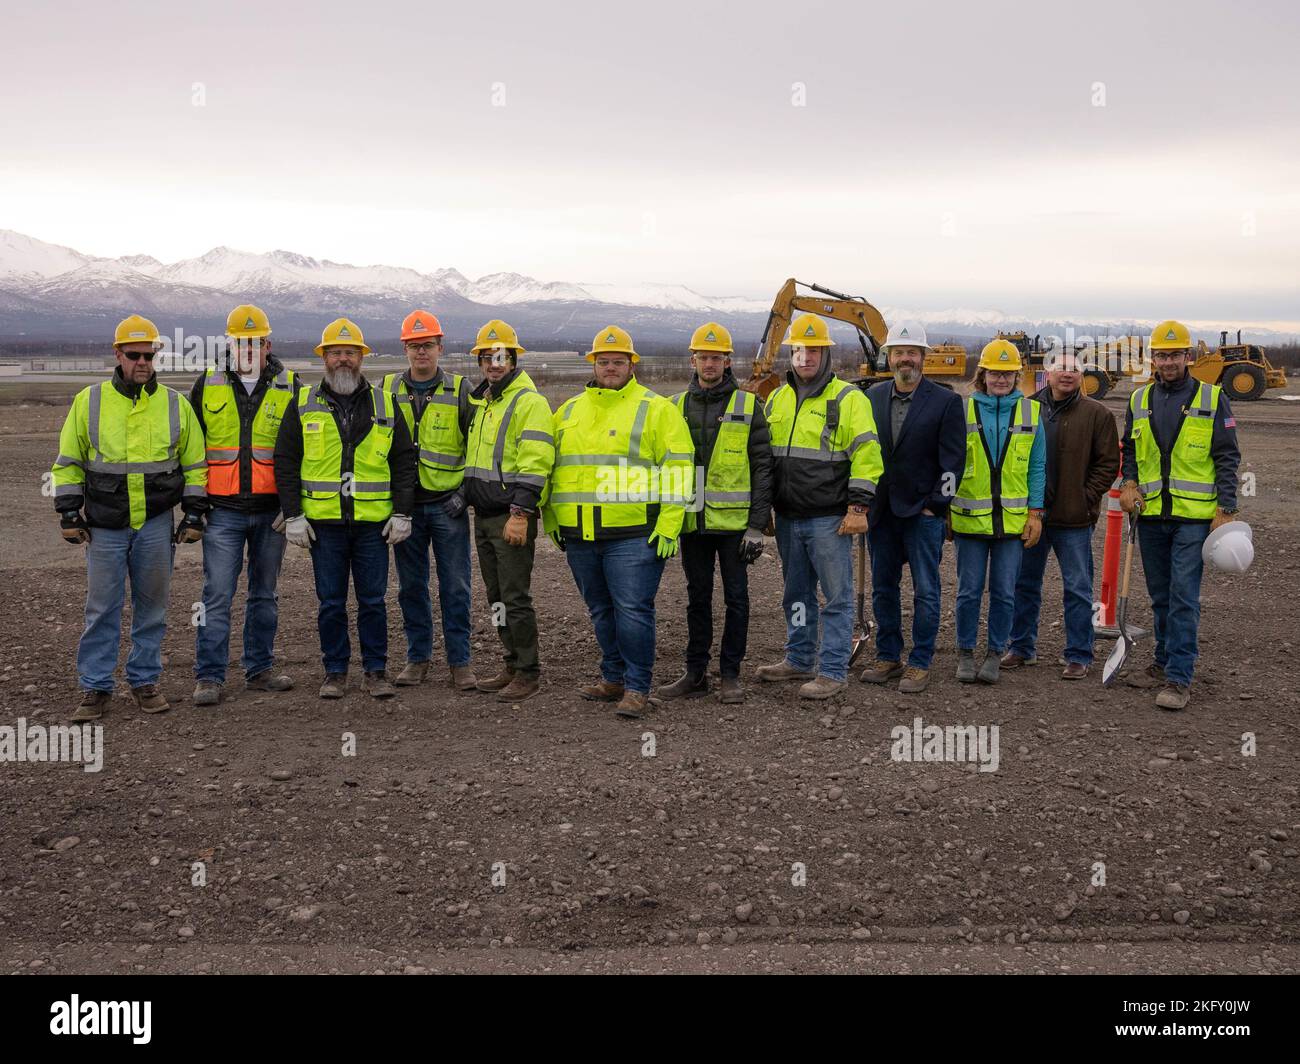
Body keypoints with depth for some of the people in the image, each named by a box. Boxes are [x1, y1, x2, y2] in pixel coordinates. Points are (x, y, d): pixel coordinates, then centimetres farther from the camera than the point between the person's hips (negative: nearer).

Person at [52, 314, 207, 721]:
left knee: (151, 606, 7)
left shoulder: (175, 405, 4)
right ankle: (95, 688, 9)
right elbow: (67, 463, 7)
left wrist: (194, 516, 4)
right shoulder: (88, 402, 2)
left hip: (156, 525, 1)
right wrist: (69, 514, 1)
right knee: (101, 608, 1)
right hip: (104, 526, -1)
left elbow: (195, 465, 10)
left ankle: (145, 680, 19)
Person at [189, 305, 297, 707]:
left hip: (271, 511, 1)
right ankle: (209, 677, 1)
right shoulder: (207, 385, 5)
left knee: (265, 594, 10)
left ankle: (259, 670, 21)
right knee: (217, 595, -4)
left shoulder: (289, 388, 4)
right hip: (223, 511, -1)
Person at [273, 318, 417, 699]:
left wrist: (402, 514, 1)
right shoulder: (303, 404, 6)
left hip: (374, 522, 0)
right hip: (323, 521, 0)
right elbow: (285, 462, 4)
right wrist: (293, 516, -3)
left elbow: (404, 461, 8)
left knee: (373, 600, 4)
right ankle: (335, 672, 16)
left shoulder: (384, 404, 8)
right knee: (331, 602, 6)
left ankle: (375, 672, 14)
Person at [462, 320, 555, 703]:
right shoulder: (482, 402, 18)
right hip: (484, 514, 9)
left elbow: (534, 464, -19)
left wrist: (519, 514, -23)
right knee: (497, 596, 13)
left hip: (512, 517, -9)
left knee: (515, 598, -6)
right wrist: (468, 500, 22)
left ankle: (529, 673, 3)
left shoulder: (530, 402, -11)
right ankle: (512, 665, 23)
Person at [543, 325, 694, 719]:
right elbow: (551, 467, 22)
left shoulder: (655, 409, -1)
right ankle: (613, 678, 26)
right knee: (601, 611, 14)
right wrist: (550, 519, 16)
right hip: (579, 536, 6)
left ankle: (637, 688, 0)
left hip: (633, 535, -5)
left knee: (632, 611, -8)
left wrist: (668, 525, -11)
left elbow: (676, 469, -5)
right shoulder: (569, 410, 15)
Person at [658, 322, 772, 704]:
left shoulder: (748, 406, -1)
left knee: (735, 598, 4)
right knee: (698, 598, 10)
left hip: (735, 520, -3)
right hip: (692, 520, 3)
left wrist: (757, 525, -9)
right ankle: (695, 673, 18)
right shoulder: (676, 407, 8)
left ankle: (730, 674, 13)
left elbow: (762, 467, -3)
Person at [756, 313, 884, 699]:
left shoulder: (848, 399, -5)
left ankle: (833, 671, 3)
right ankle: (800, 660, 27)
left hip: (829, 519, -6)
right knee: (796, 594, 15)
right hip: (788, 517, 6)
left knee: (836, 596, -1)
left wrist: (857, 508, -15)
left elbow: (866, 456, -10)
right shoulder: (777, 399, 14)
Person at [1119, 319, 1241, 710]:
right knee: (1161, 598, 14)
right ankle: (1164, 663, 26)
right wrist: (1129, 482, 0)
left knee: (1183, 598, -8)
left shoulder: (1212, 399, -1)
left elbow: (1227, 458, -1)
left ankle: (1179, 679, -6)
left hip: (1195, 516, -4)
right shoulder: (1139, 401, 9)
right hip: (1151, 516, 4)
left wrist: (1226, 509, -8)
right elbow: (1130, 449, 19)